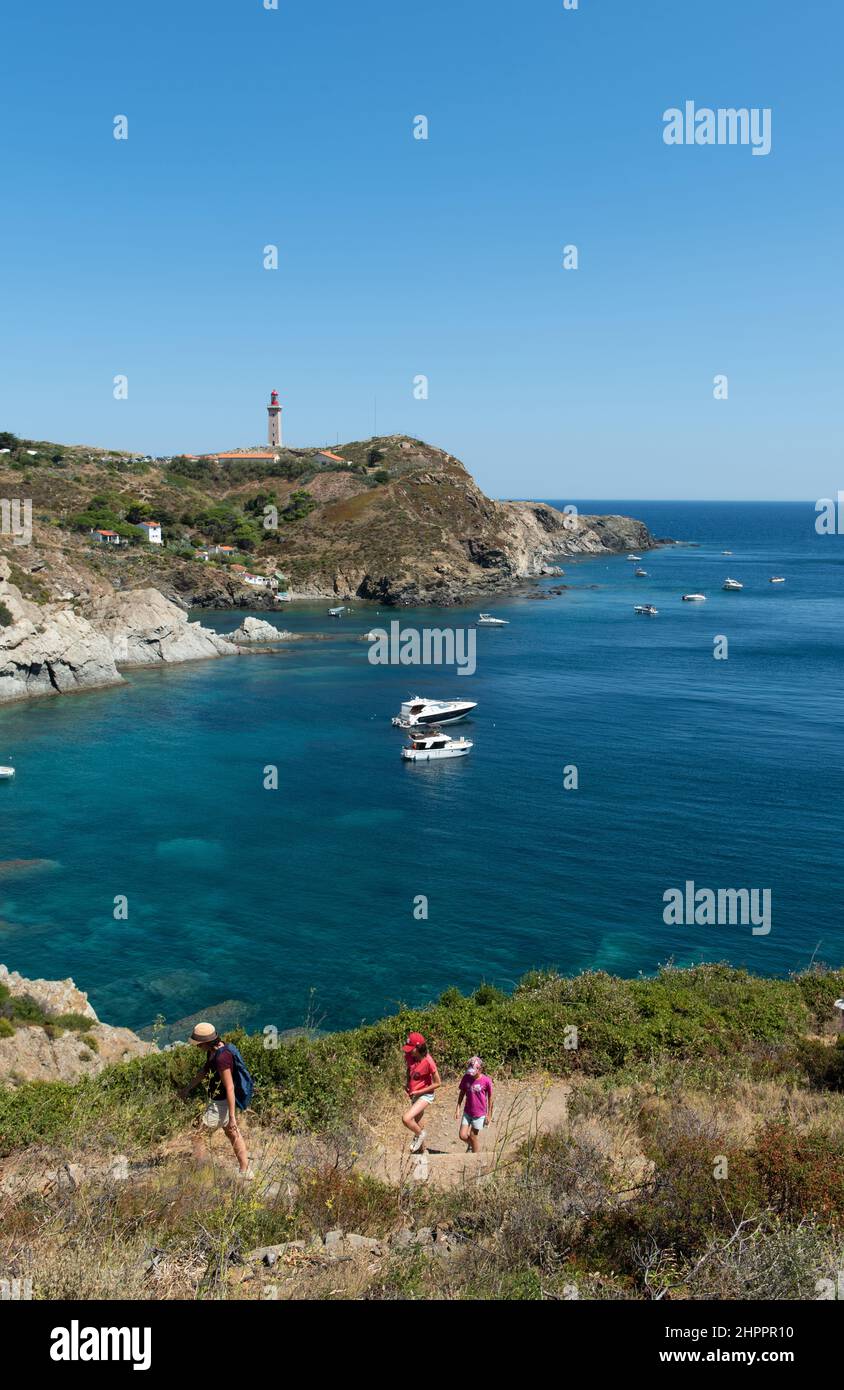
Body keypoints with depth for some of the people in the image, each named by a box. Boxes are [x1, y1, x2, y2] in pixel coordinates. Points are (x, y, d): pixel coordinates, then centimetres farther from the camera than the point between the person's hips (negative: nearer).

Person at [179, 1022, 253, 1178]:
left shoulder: (222, 1057, -30)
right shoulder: (213, 1050, 0)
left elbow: (230, 1088, -29)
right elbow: (203, 1071, 19)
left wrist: (232, 1116, -27)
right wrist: (188, 1088, 28)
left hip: (221, 1104, -10)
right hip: (219, 1100, 10)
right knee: (233, 1135, 19)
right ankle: (246, 1171, 30)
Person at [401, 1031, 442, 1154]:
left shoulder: (428, 1062, -28)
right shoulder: (409, 1056, -10)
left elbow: (437, 1083, -19)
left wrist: (418, 1092, -17)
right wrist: (407, 1085, -1)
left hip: (425, 1094, -7)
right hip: (414, 1095, 7)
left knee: (406, 1118, -23)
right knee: (416, 1122, 21)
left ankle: (420, 1134, 6)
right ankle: (421, 1149, 42)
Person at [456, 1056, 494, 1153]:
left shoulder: (486, 1081, -17)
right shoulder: (466, 1078, -9)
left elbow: (490, 1098, -6)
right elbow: (462, 1093, 4)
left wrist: (489, 1115, -3)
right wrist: (458, 1108, 2)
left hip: (479, 1114, -3)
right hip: (467, 1112, 3)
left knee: (473, 1136, 6)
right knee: (463, 1135, 1)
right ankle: (470, 1145, 34)